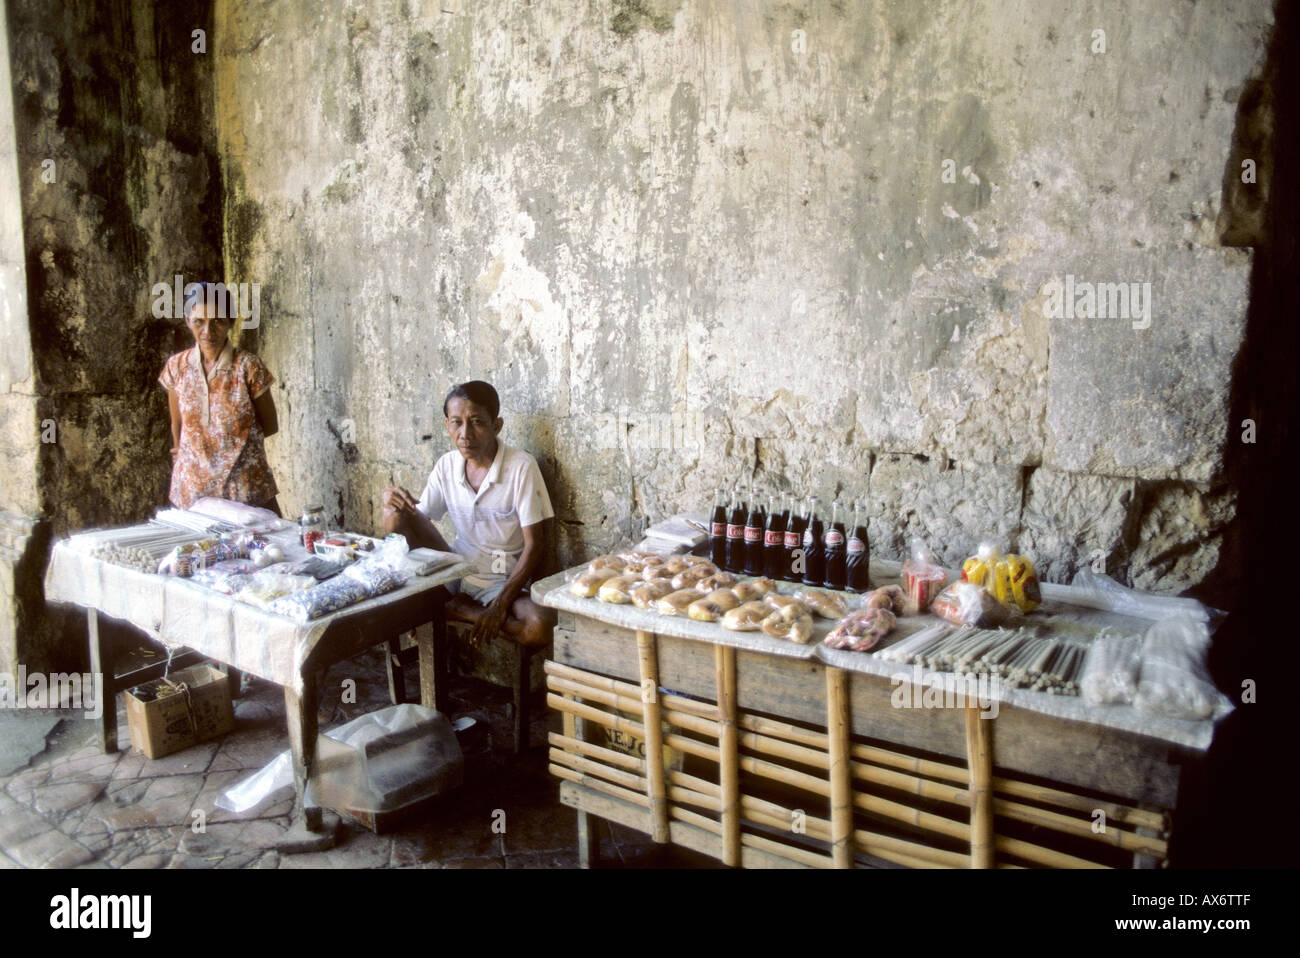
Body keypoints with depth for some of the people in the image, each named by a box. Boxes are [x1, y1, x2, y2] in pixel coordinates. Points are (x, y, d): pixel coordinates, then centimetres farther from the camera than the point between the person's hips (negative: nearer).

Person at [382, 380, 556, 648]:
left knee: (540, 626, -35)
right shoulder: (447, 466, 0)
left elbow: (534, 546, -15)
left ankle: (462, 611, -8)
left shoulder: (521, 467, -15)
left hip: (502, 583, -3)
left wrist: (500, 605, -22)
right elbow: (417, 518, 7)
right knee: (394, 515, -16)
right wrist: (393, 498, -16)